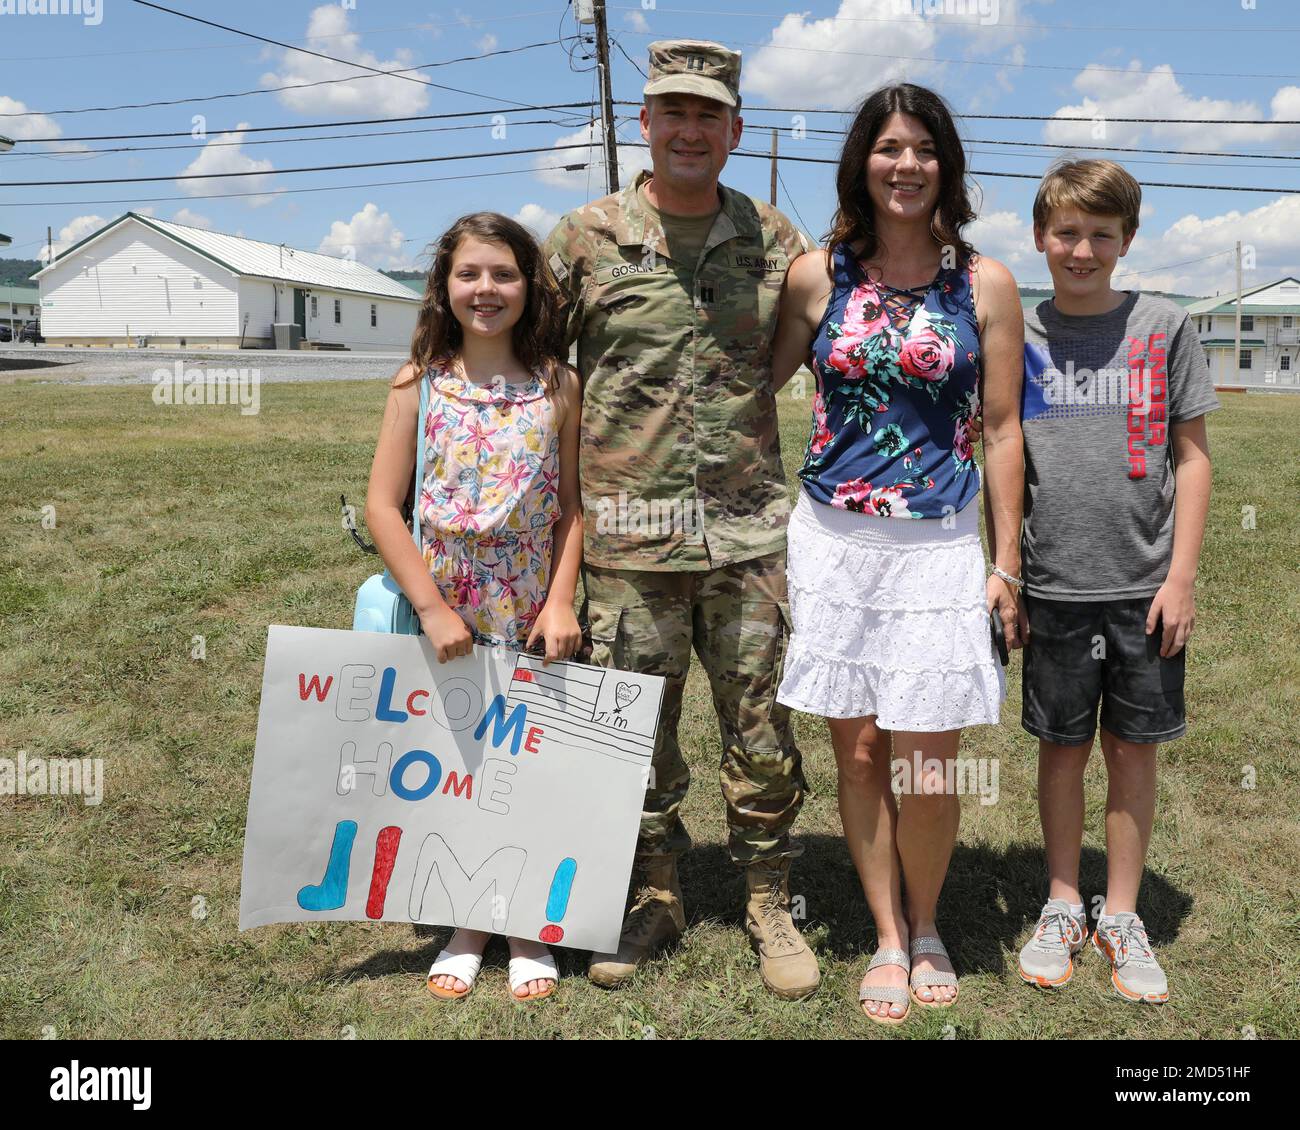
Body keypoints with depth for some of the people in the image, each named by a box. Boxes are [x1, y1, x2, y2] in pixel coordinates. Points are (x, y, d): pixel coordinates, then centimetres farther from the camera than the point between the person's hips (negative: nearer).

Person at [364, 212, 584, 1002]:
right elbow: (383, 505, -4)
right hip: (444, 618, 0)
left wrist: (561, 602, -9)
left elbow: (571, 506, 2)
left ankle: (530, 929, 27)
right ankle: (467, 928, 29)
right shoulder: (419, 385, -2)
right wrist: (433, 607, -11)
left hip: (532, 620, 0)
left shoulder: (558, 386, 0)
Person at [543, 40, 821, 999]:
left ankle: (770, 905, 24)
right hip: (630, 531, -1)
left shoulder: (775, 240, 7)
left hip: (750, 528, 1)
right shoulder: (586, 237, 2)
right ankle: (655, 899, 27)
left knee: (761, 728, 7)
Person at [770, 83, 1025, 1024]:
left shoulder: (985, 284, 2)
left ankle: (927, 928, 28)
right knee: (858, 751, 8)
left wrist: (1006, 564, 0)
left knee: (927, 762, 0)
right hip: (833, 540, 1)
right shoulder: (818, 276, 4)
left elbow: (1001, 428, 3)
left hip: (938, 546, -1)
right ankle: (888, 937, 27)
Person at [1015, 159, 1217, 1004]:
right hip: (1054, 585, 1)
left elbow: (1192, 457, 2)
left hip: (1145, 585, 0)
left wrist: (1182, 575, -4)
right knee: (1063, 745, 10)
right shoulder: (1019, 335, 4)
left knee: (1134, 748, 8)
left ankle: (1122, 918, 24)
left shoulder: (1165, 327, 2)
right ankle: (1063, 907, 27)